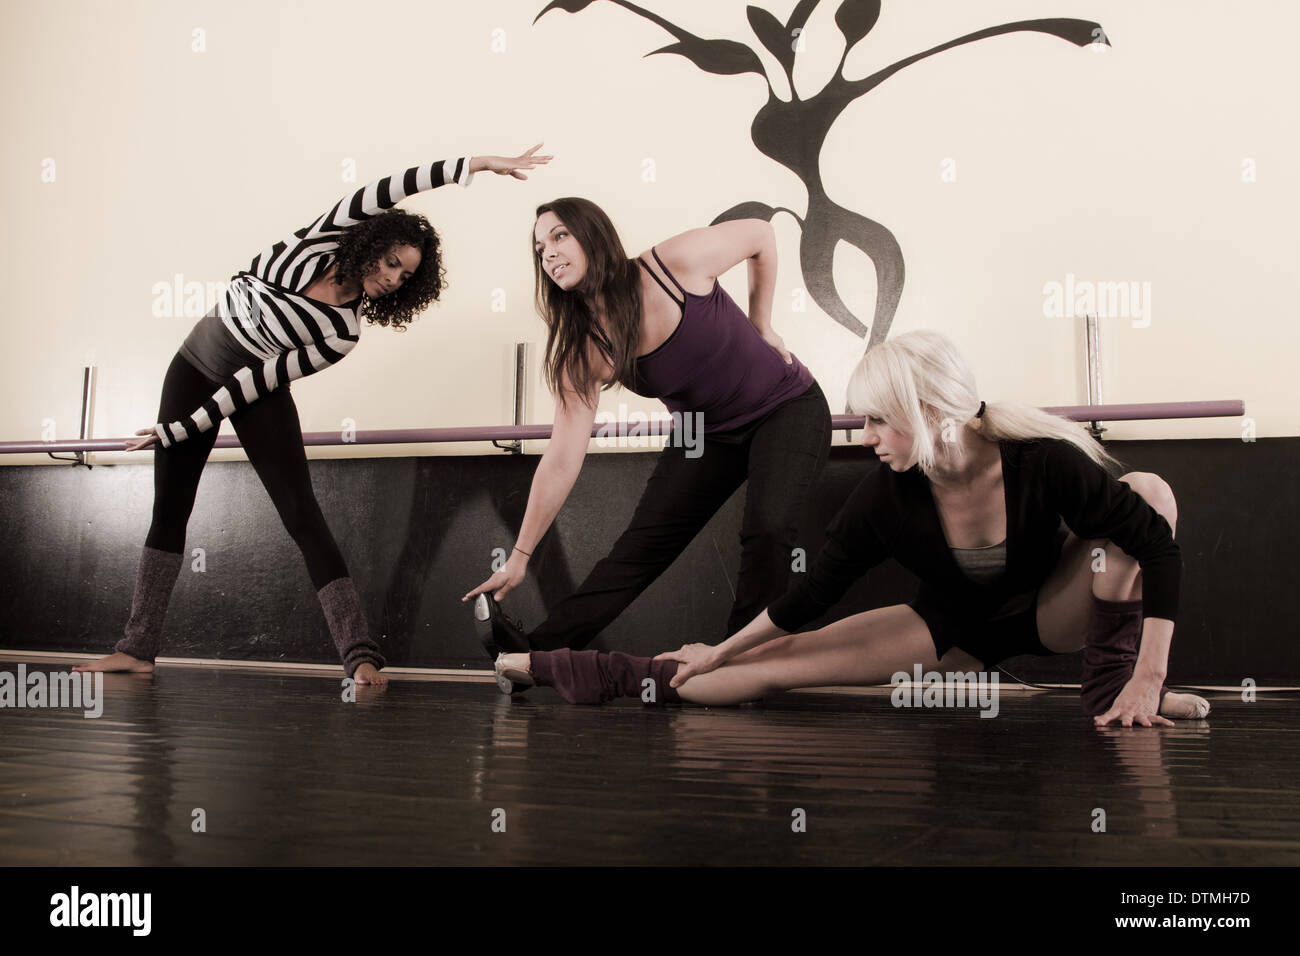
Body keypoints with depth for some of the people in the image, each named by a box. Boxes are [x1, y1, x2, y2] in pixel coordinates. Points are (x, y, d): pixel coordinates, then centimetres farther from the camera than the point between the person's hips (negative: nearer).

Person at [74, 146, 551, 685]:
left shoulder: (343, 334, -18)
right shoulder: (320, 240, -12)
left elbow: (260, 378, -18)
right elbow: (383, 192, -24)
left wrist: (177, 430, -16)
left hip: (256, 395, -3)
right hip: (194, 365, 3)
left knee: (301, 514, -16)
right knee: (169, 509, 5)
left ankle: (359, 654, -21)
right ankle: (138, 648, 16)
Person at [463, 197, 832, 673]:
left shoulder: (676, 263, -24)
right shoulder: (584, 351, -14)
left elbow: (761, 234, -6)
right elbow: (560, 462, -12)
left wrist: (761, 328, -4)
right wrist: (519, 558, -13)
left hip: (787, 410, -3)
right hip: (707, 435, 3)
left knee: (768, 528, -26)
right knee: (640, 544, -6)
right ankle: (535, 650, -5)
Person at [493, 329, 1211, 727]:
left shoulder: (1044, 463, -32)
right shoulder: (886, 496, -22)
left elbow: (1159, 550, -30)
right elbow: (811, 595, -11)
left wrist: (1145, 678, -37)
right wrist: (718, 655, -5)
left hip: (1054, 611, -1)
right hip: (957, 631, 1)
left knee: (1148, 490, -25)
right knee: (778, 660, -14)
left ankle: (1110, 678, -20)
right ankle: (610, 677, 0)